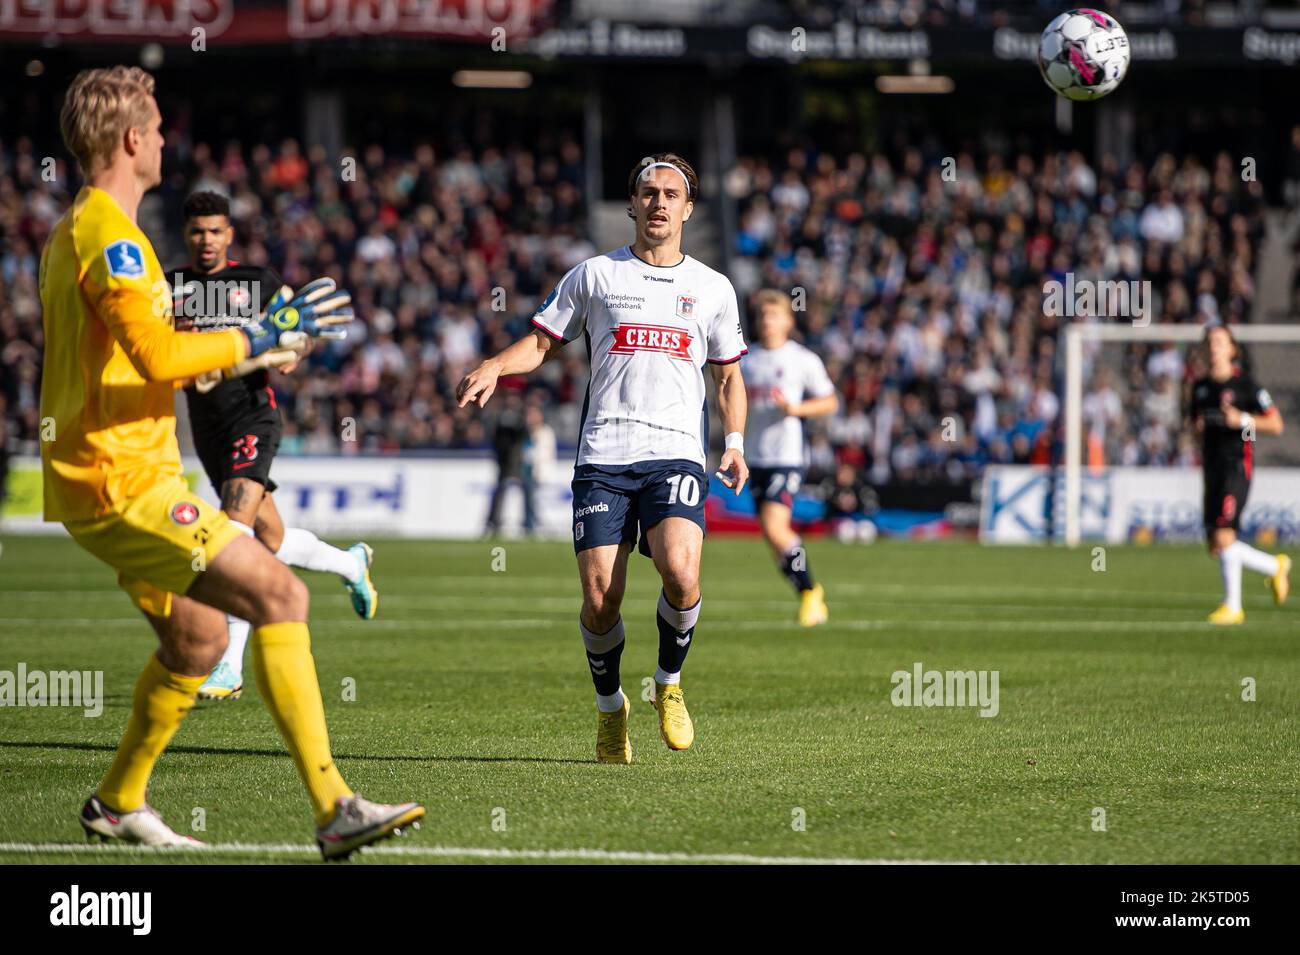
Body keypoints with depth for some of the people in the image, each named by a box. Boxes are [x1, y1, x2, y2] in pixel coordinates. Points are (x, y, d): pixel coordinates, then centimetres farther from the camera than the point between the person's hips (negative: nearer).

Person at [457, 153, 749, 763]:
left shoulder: (712, 288, 14)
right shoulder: (594, 276, 10)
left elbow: (728, 374, 21)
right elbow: (542, 342, 15)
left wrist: (734, 444, 6)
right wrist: (495, 366, -6)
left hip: (676, 455, 0)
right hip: (603, 456, 0)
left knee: (679, 570, -25)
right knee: (601, 595, -10)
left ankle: (669, 683, 2)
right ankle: (610, 705, 17)